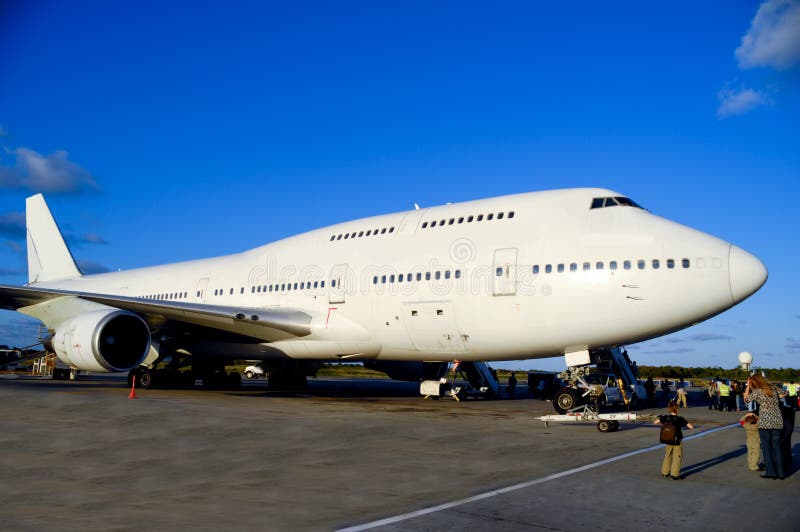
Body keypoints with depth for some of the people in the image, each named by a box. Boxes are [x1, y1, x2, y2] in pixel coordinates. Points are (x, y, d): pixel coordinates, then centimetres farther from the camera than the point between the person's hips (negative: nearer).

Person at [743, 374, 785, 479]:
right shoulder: (773, 387, 5)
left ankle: (771, 471, 0)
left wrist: (748, 385, 10)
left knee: (766, 447, 3)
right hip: (778, 421, 5)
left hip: (765, 422, -5)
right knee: (776, 447, 11)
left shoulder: (757, 392, -8)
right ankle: (780, 472, 11)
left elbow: (746, 398, 6)